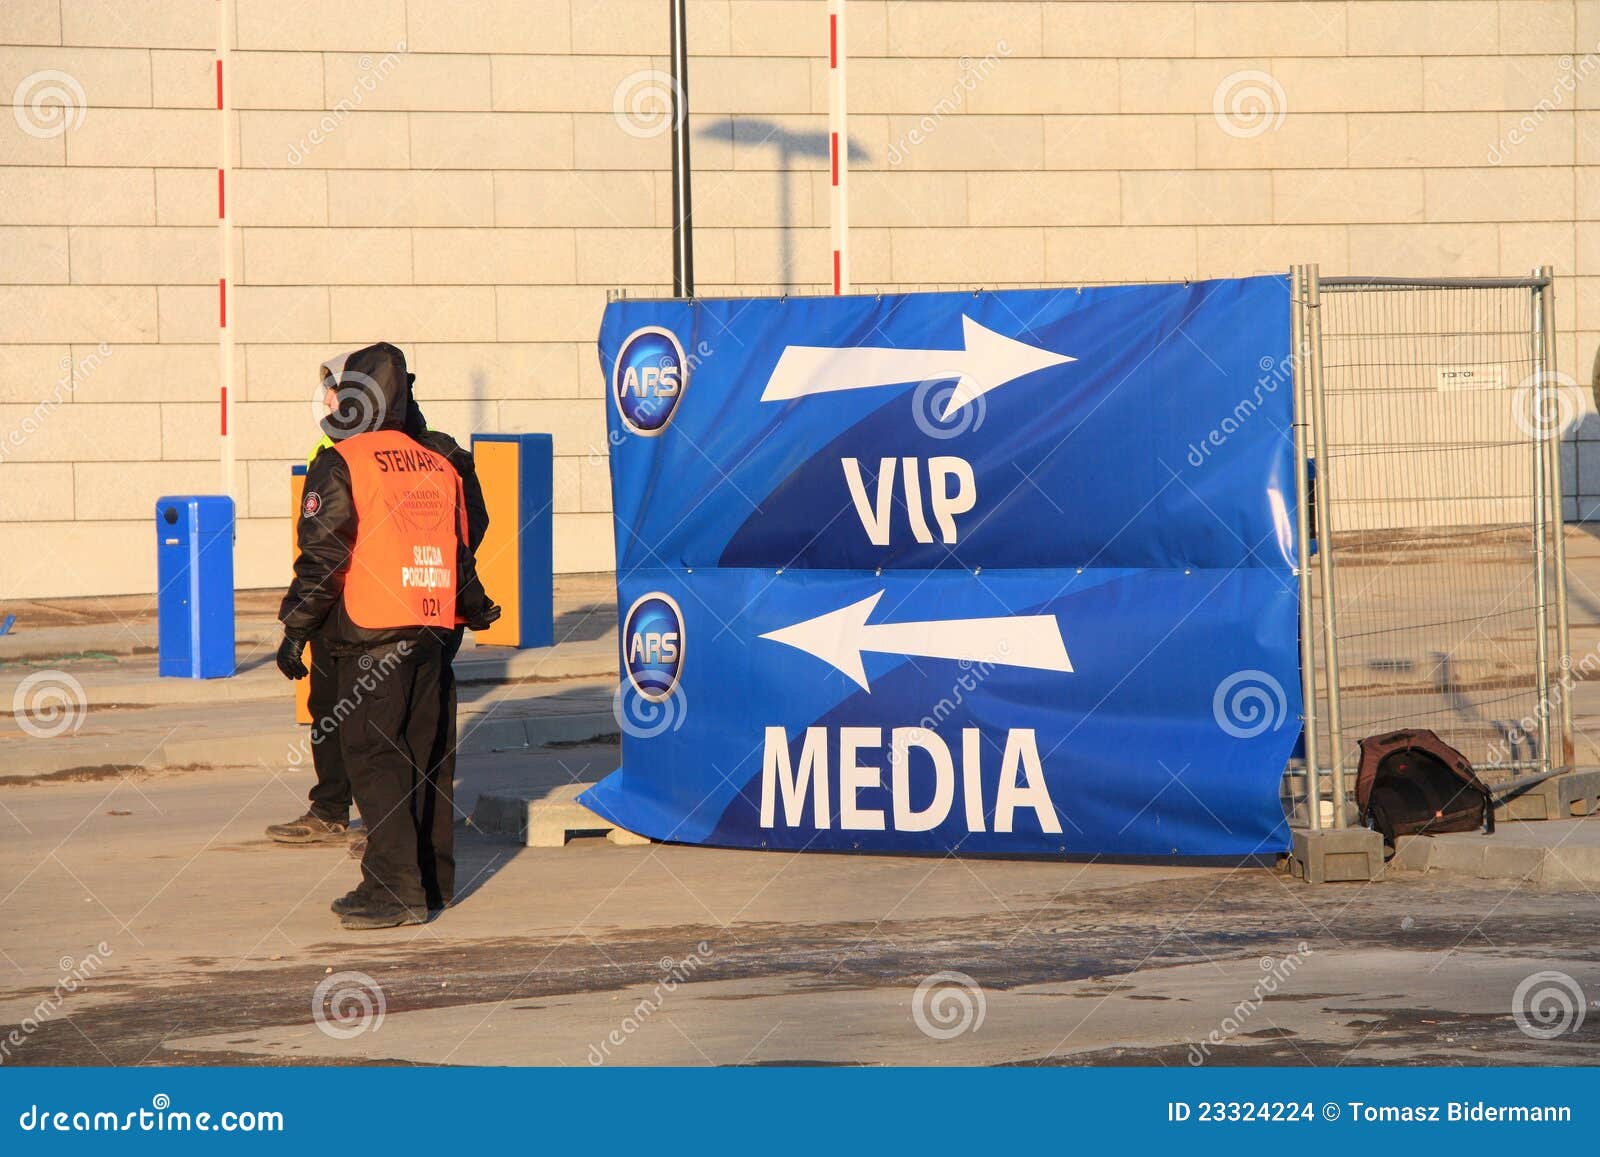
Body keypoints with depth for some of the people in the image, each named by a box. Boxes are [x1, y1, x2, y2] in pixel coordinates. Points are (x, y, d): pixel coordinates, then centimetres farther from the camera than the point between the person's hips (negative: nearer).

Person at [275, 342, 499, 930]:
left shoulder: (341, 466, -7)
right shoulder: (439, 467, 14)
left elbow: (322, 554, -13)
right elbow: (460, 554, 22)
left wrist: (297, 629, -7)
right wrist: (475, 608, 39)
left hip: (370, 636, -7)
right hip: (429, 631, 7)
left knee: (372, 755, -6)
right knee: (423, 754, 14)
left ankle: (396, 889, -12)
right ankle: (432, 876, 19)